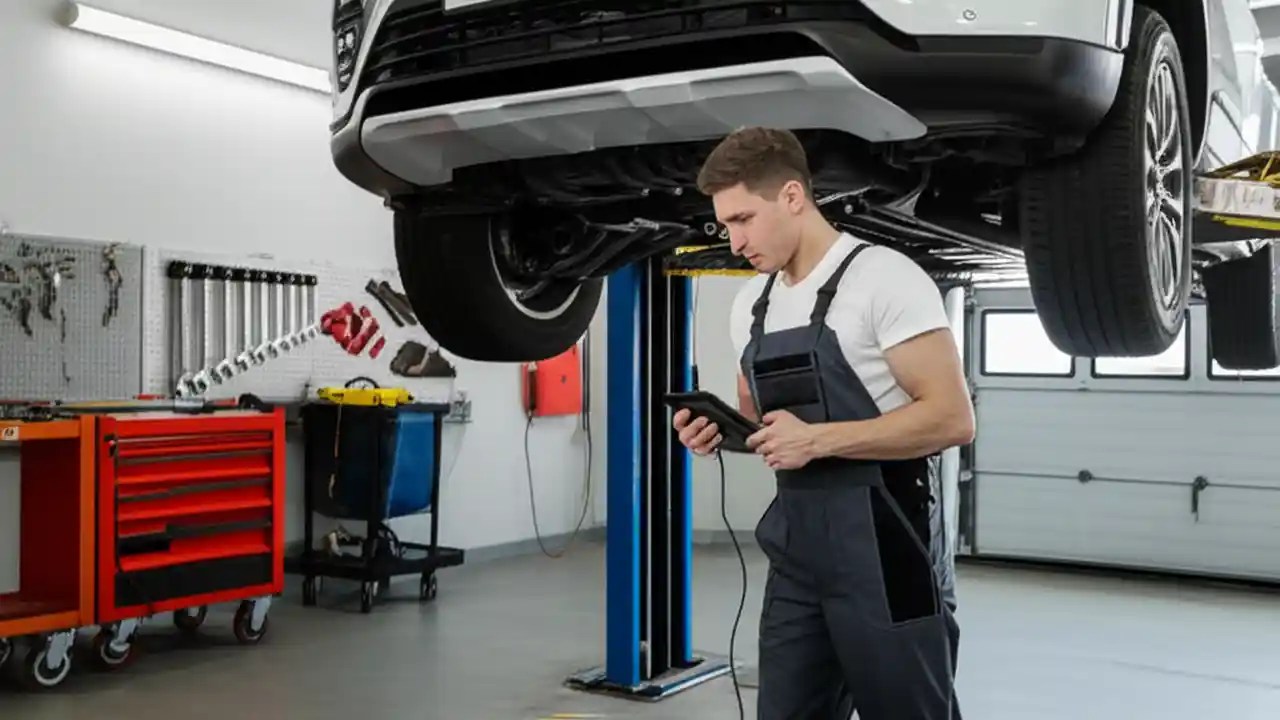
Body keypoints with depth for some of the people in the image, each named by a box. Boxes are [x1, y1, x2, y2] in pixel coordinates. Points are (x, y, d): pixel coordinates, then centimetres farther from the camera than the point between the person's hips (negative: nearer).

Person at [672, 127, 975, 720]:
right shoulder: (750, 303, 12)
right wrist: (720, 432, 0)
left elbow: (952, 419, -18)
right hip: (795, 545, 7)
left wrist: (820, 438, -21)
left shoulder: (883, 277, -12)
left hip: (883, 543, -7)